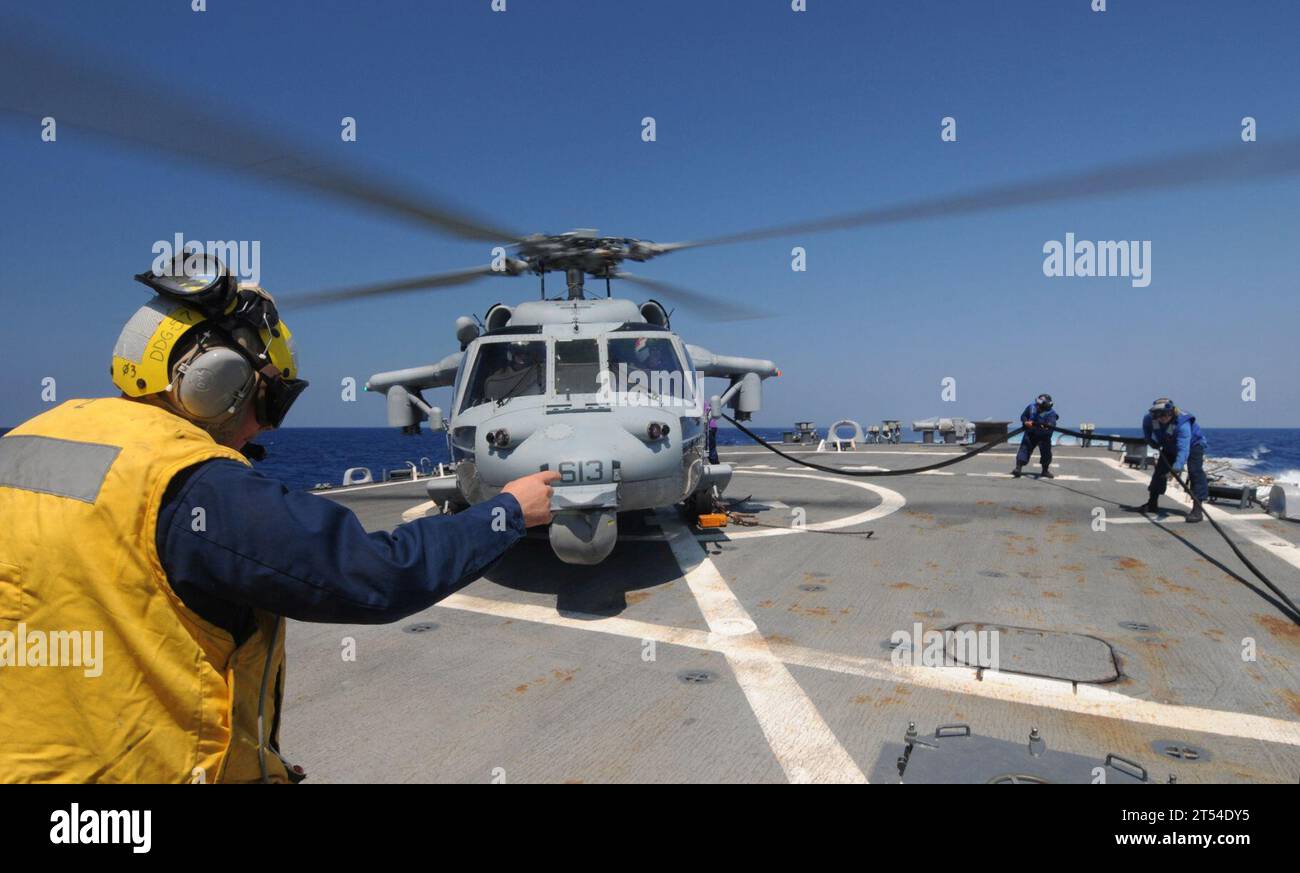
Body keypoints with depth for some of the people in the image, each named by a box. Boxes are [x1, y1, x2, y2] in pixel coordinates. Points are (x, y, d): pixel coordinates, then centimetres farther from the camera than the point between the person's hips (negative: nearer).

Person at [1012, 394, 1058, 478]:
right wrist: (1026, 422, -13)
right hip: (1030, 434, 2)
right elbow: (1023, 416, 6)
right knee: (1024, 449, -9)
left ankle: (1045, 471, 20)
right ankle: (1018, 468, -13)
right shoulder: (1031, 407, -5)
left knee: (1046, 452, 1)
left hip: (1044, 437, -2)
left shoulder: (1051, 413, -17)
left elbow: (1052, 425, -29)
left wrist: (1047, 427, -51)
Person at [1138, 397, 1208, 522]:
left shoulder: (1182, 423, -43)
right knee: (1160, 470, 7)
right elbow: (1146, 426, 4)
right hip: (1170, 447, 6)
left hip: (1193, 445, -6)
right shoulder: (1150, 418, -25)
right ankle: (1152, 503, 22)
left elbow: (1183, 447, -54)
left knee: (1195, 471, -24)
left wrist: (1178, 465, -66)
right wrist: (1150, 440, -5)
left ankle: (1197, 509, -27)